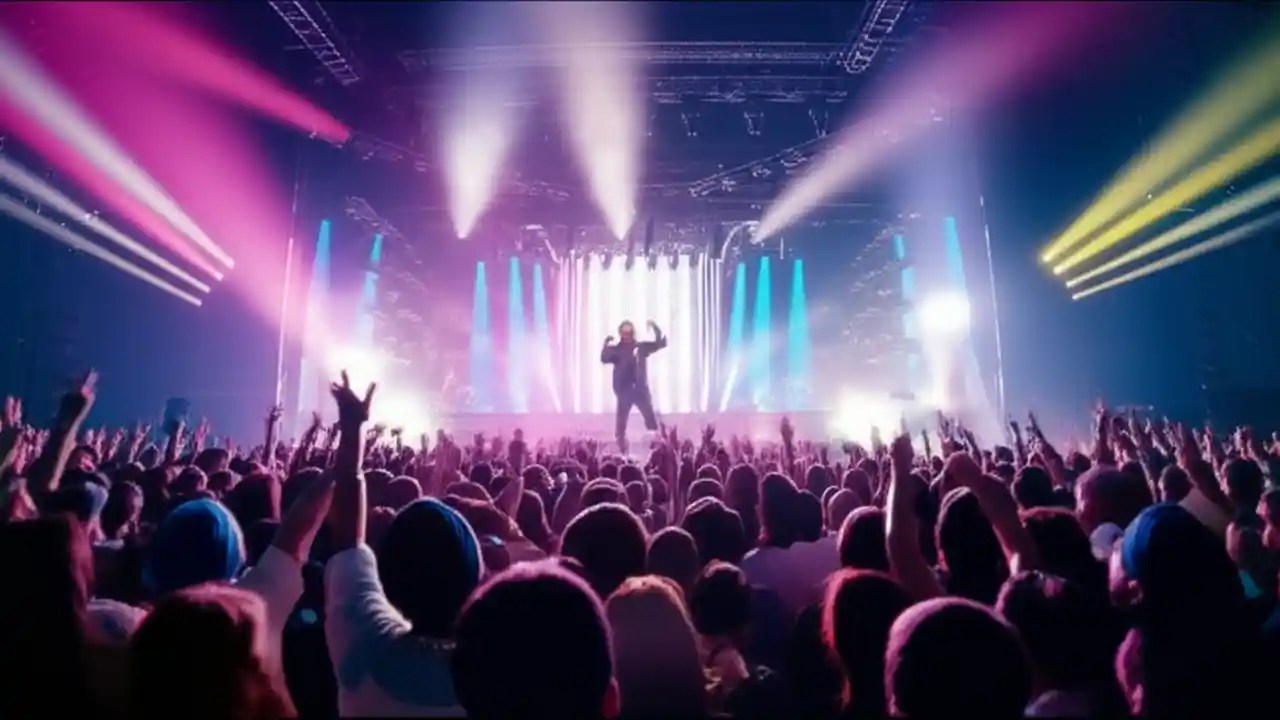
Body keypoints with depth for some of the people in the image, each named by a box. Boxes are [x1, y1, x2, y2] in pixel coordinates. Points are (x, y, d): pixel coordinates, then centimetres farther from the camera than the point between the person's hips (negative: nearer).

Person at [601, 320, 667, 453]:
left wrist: (655, 329, -10)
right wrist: (606, 344, -28)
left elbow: (661, 343, 4)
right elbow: (604, 359, -15)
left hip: (641, 389, 1)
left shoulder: (642, 347, 6)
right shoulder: (616, 350, 1)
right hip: (624, 391, -1)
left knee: (651, 418, -4)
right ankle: (622, 450, 15)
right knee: (621, 421, 3)